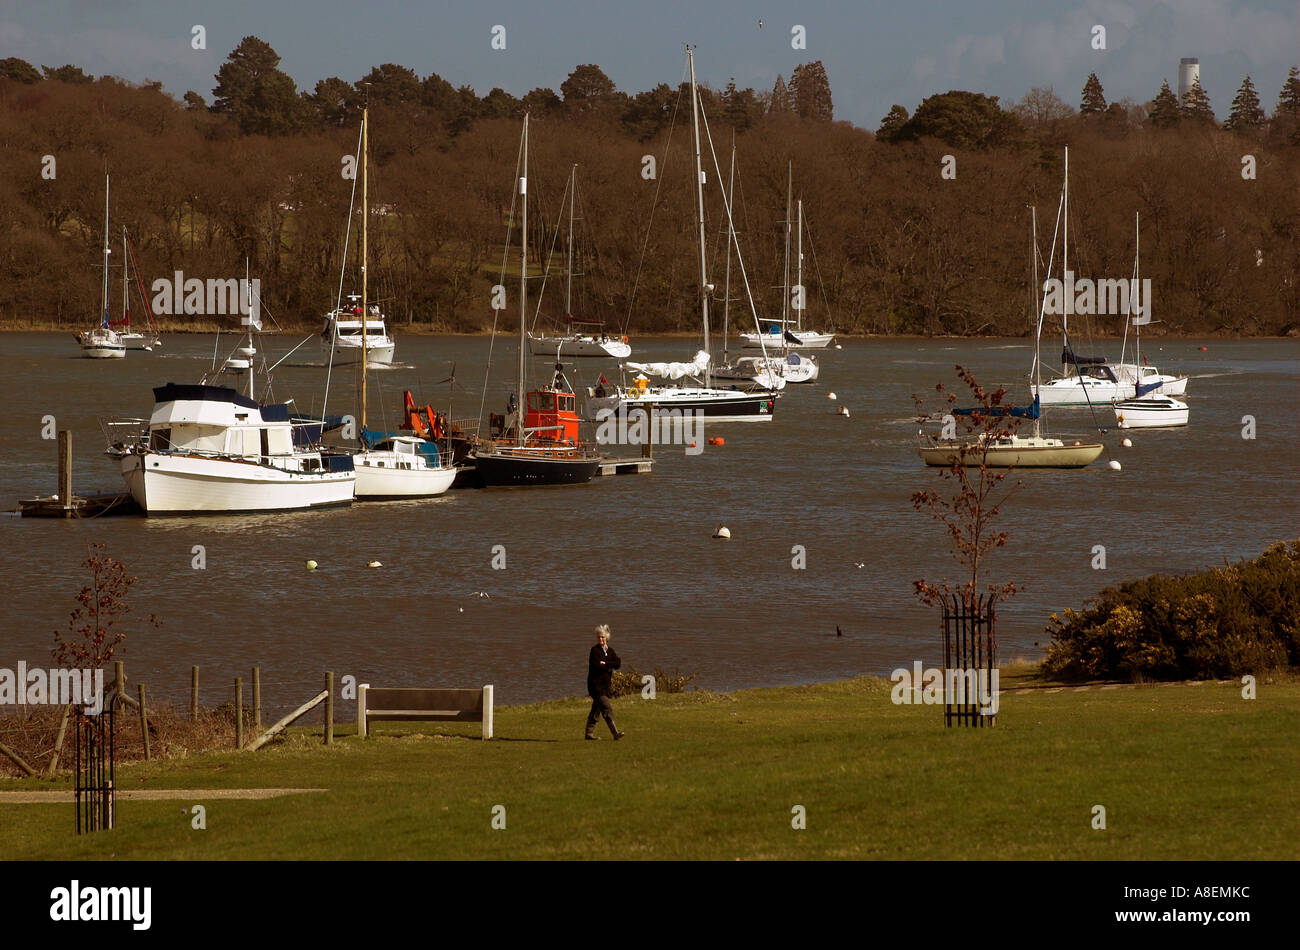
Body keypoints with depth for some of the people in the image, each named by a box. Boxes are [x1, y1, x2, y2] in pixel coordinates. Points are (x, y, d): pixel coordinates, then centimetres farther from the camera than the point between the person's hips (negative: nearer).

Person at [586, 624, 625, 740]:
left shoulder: (609, 651, 12)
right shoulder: (595, 650, -8)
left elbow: (618, 663, -1)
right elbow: (596, 665, -17)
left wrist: (605, 663, -13)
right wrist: (609, 667, -5)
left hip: (605, 684, 7)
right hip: (596, 684, -7)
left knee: (596, 709, 12)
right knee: (607, 709, -12)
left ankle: (589, 733, 18)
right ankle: (615, 733, -16)